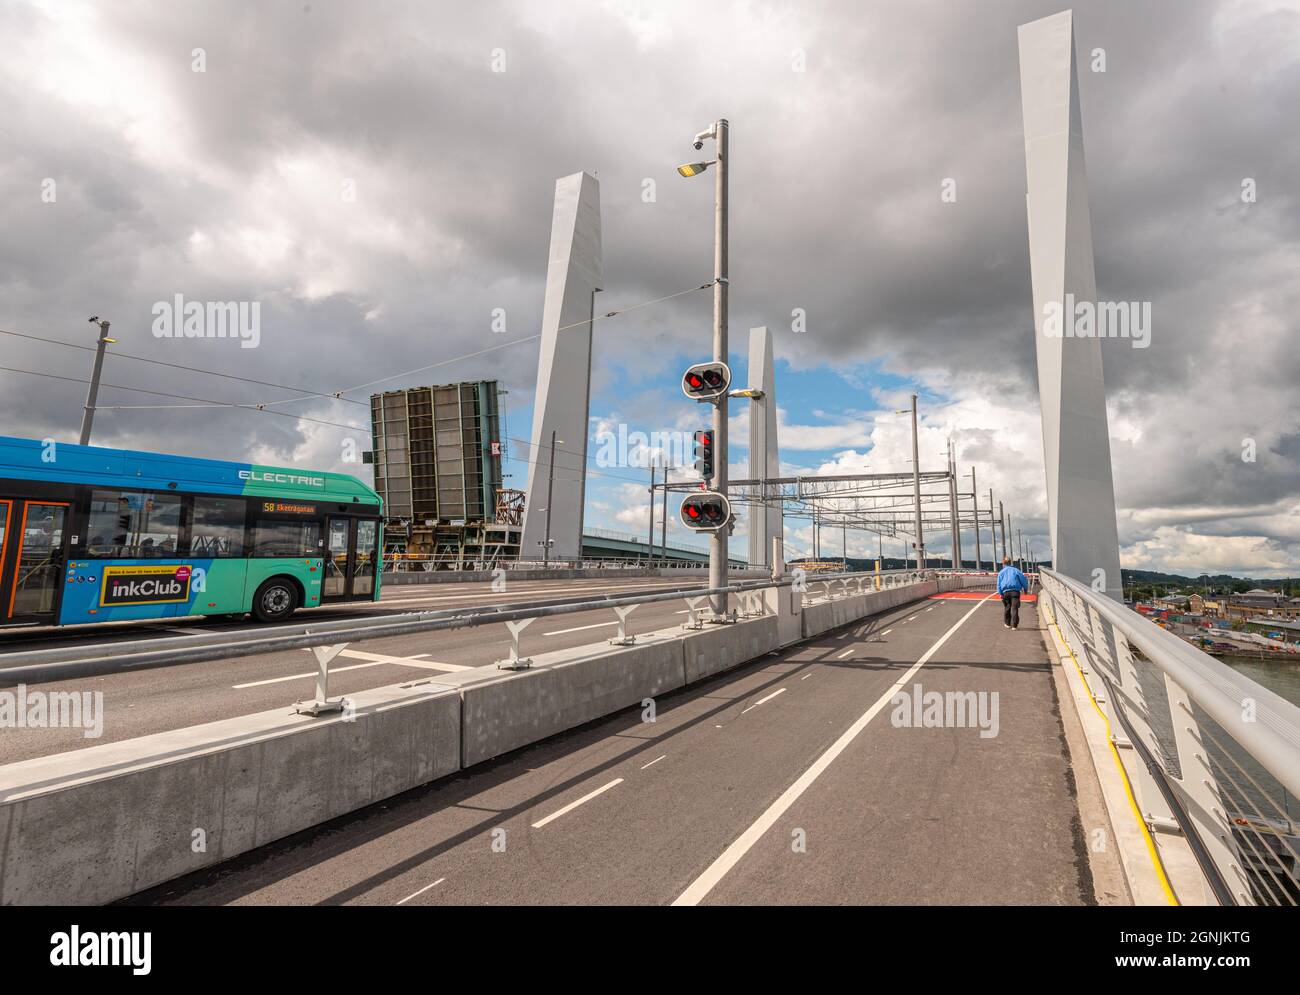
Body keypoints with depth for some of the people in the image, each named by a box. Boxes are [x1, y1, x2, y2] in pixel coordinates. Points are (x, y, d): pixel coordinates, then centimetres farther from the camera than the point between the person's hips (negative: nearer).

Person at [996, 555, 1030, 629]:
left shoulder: (1001, 572, 9)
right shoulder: (1015, 570, 10)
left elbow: (999, 584, 5)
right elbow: (1024, 579, 5)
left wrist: (1000, 593, 8)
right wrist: (1025, 589, 16)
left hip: (1005, 592, 1)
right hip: (1015, 591, -1)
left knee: (1006, 608, 15)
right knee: (1014, 608, -2)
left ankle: (1007, 624, 25)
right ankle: (1014, 625, -5)